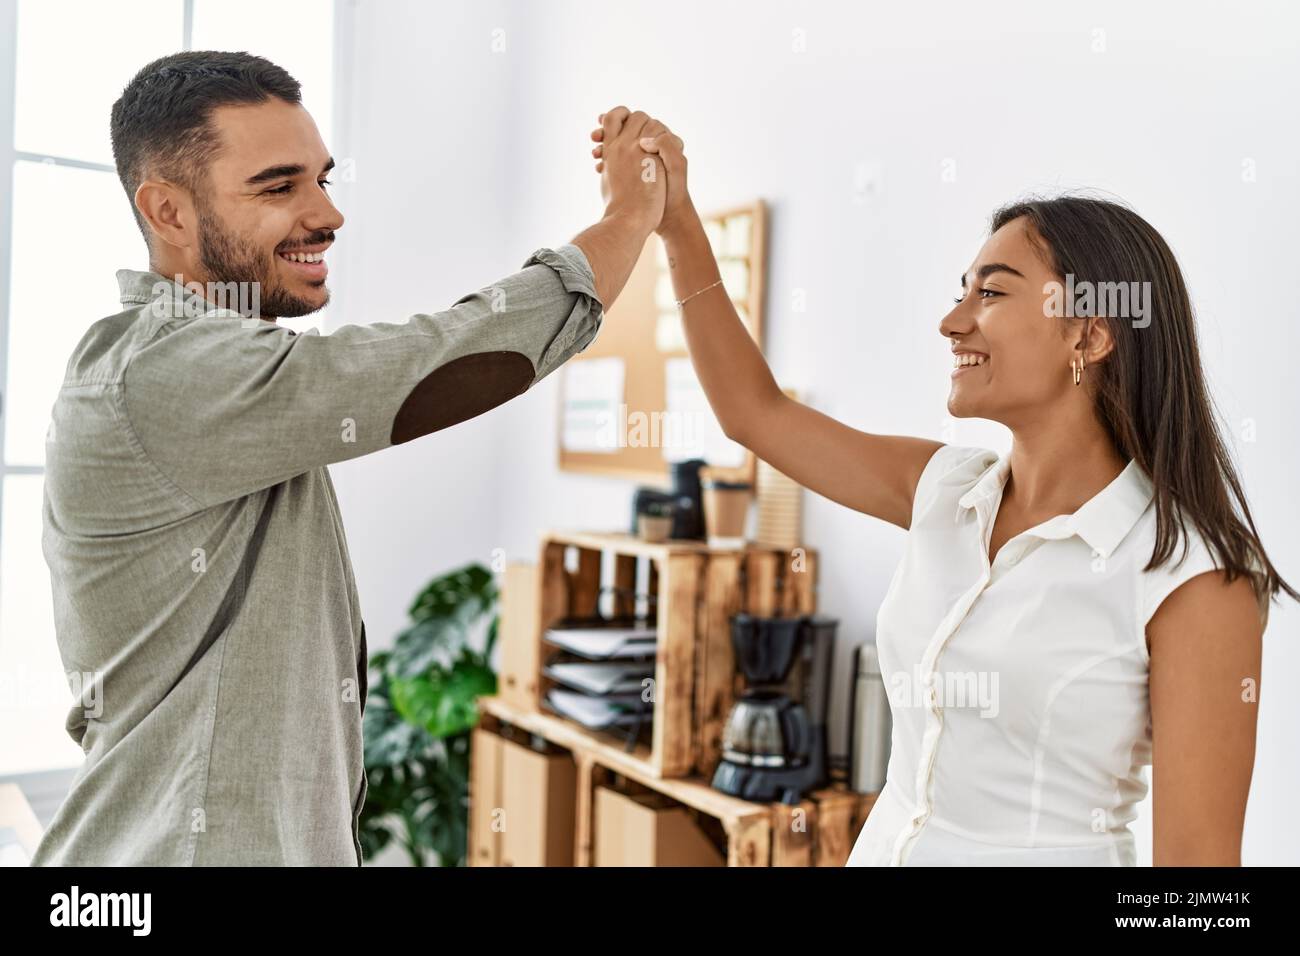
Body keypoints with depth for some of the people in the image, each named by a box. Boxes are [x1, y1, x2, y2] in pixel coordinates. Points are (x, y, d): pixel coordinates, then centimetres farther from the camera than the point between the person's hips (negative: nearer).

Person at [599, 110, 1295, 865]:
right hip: (886, 844, 6)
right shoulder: (946, 492, -3)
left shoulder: (1191, 577, -19)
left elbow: (1201, 854, -16)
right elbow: (754, 412, 5)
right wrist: (677, 223, 0)